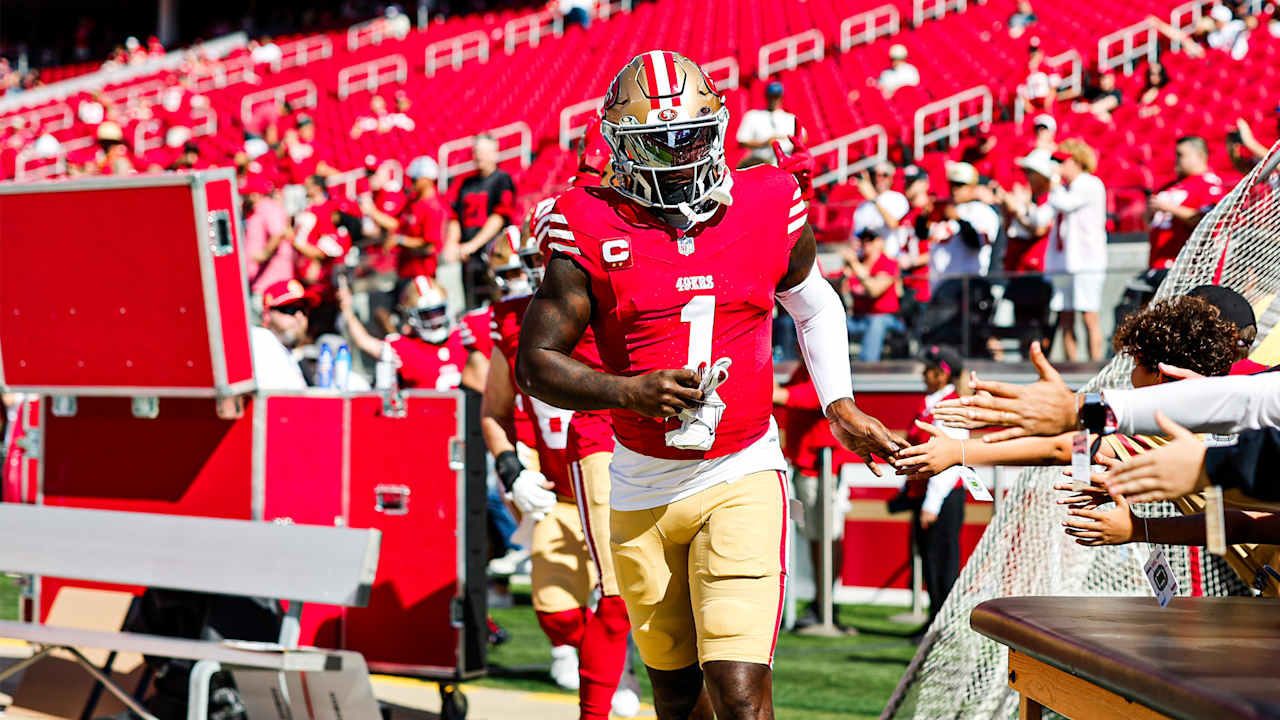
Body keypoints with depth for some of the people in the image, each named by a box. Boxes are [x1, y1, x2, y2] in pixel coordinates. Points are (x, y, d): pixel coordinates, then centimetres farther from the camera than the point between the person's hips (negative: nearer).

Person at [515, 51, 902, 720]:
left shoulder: (768, 206, 0)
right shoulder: (591, 228, -6)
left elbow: (812, 304, 21)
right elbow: (536, 363, -6)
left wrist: (839, 406, 14)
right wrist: (632, 392, -22)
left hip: (742, 475, -1)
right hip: (643, 486, 1)